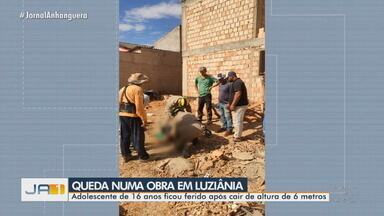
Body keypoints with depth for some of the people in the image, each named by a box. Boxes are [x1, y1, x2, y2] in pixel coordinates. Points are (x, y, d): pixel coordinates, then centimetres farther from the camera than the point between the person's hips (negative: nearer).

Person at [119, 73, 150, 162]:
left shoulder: (122, 89, 14)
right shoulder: (137, 89, -12)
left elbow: (119, 103, 10)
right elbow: (139, 106, -18)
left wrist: (121, 114, 15)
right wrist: (144, 119, -14)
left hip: (122, 115, 7)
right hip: (134, 116, -7)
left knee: (125, 136, 16)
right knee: (138, 136, 5)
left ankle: (126, 155, 25)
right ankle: (142, 155, 16)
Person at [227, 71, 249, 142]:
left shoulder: (237, 83, -17)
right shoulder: (236, 82, 17)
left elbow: (238, 94, -26)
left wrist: (233, 105, -24)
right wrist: (230, 103, 21)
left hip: (240, 105, -11)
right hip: (238, 105, 11)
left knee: (237, 121, -4)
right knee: (237, 121, 16)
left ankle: (237, 137, 5)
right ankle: (237, 135, 25)